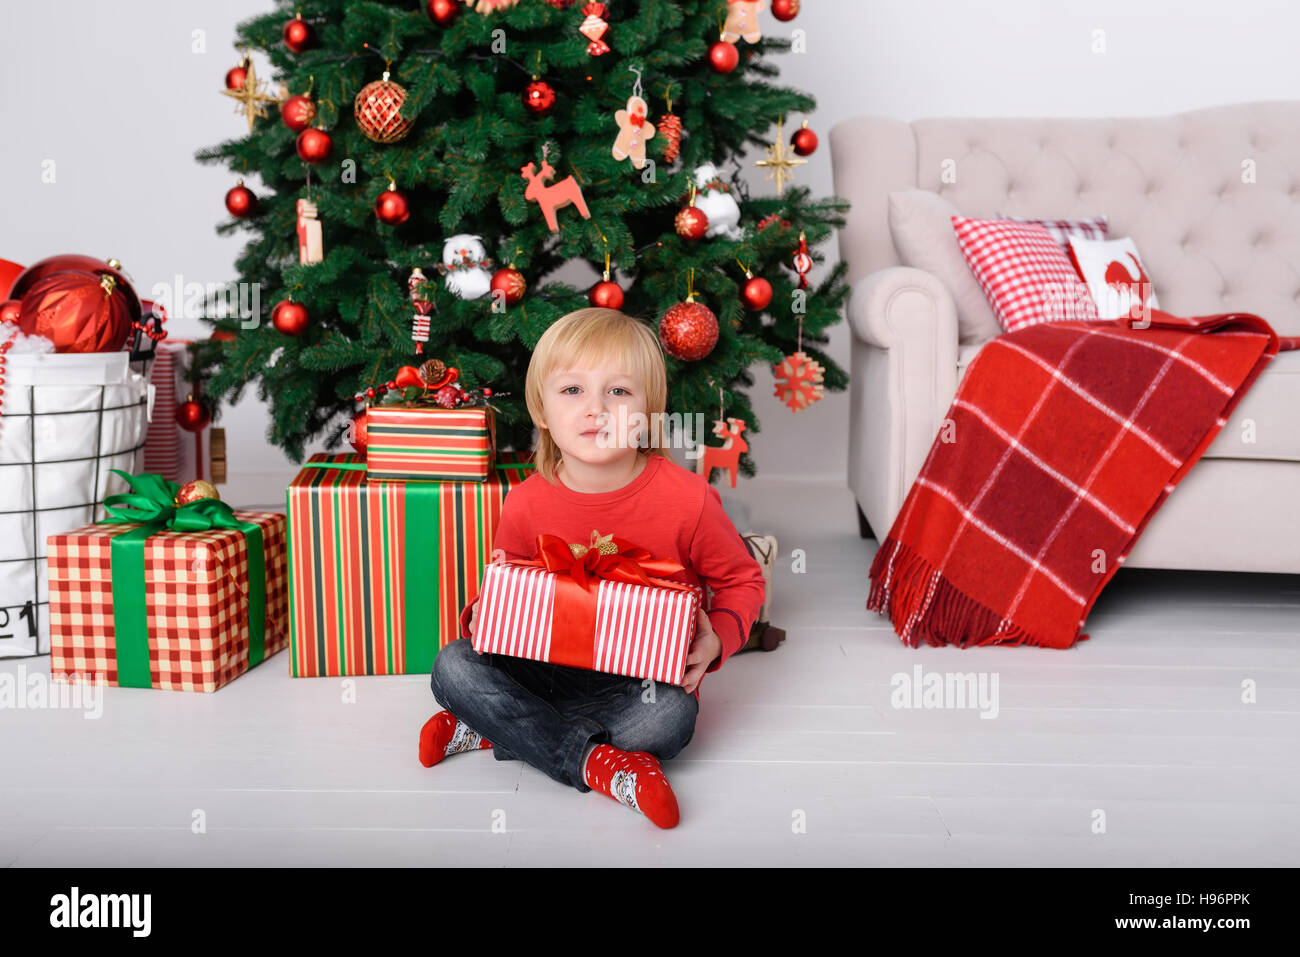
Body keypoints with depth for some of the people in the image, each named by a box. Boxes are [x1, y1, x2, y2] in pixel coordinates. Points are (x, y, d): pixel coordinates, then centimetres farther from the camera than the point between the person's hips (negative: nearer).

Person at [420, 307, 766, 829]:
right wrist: (484, 616, -15)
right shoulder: (525, 505, -6)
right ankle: (591, 760, -24)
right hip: (547, 665, 2)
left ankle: (490, 730, -19)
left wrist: (716, 639, -18)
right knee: (453, 665, -20)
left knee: (670, 718, -35)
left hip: (644, 674, -2)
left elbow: (743, 580, 2)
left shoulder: (686, 499, -13)